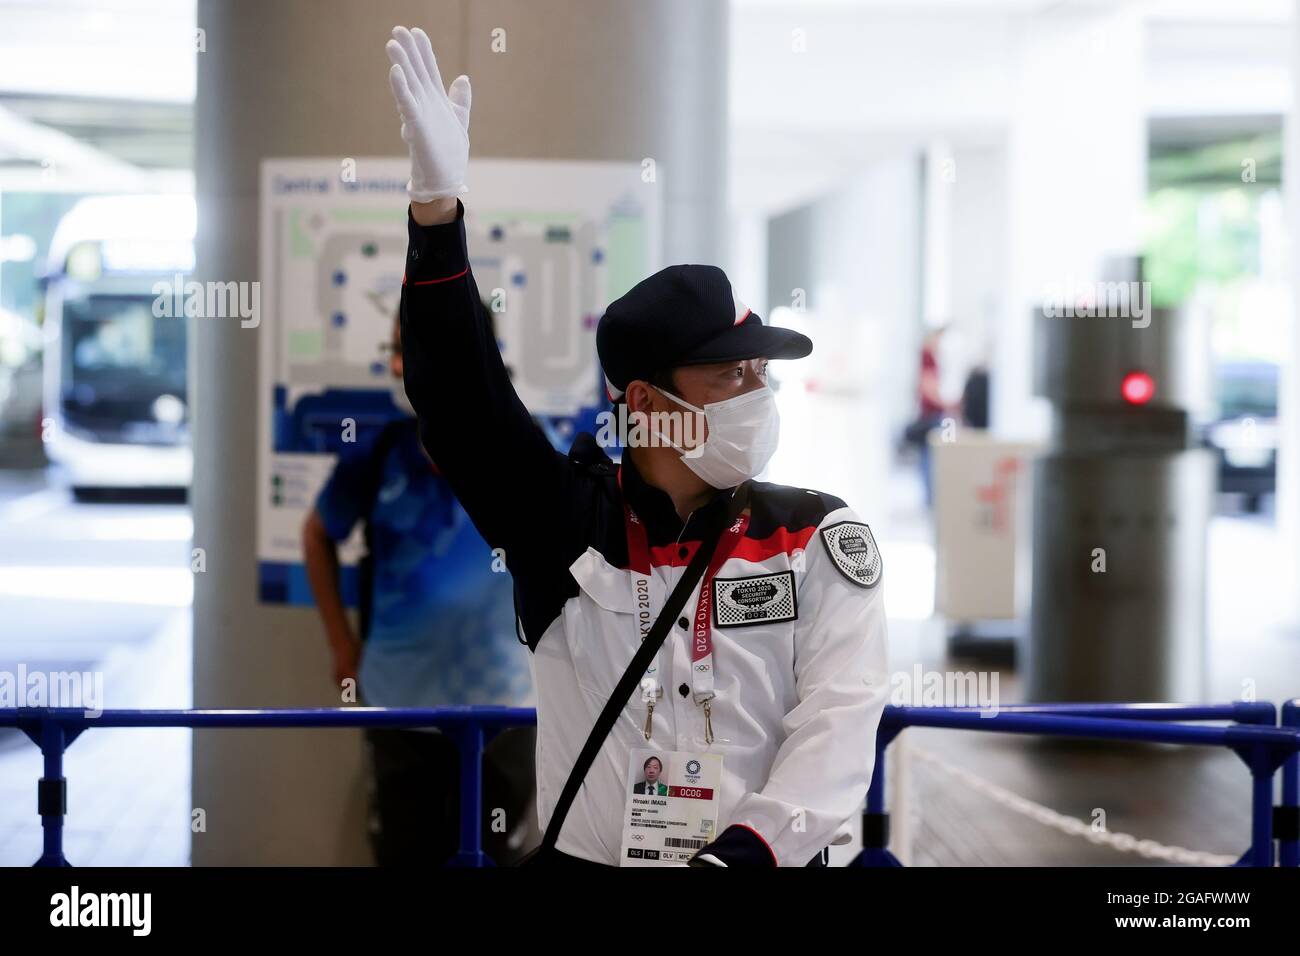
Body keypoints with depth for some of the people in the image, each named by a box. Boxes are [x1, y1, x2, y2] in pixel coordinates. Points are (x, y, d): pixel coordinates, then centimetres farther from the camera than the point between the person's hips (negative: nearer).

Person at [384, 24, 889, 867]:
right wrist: (438, 211, -15)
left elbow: (839, 723, -3)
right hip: (582, 855, 1)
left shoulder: (819, 538, 4)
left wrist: (742, 853, -17)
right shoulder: (563, 520, 5)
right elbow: (462, 398, -4)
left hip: (764, 861, 0)